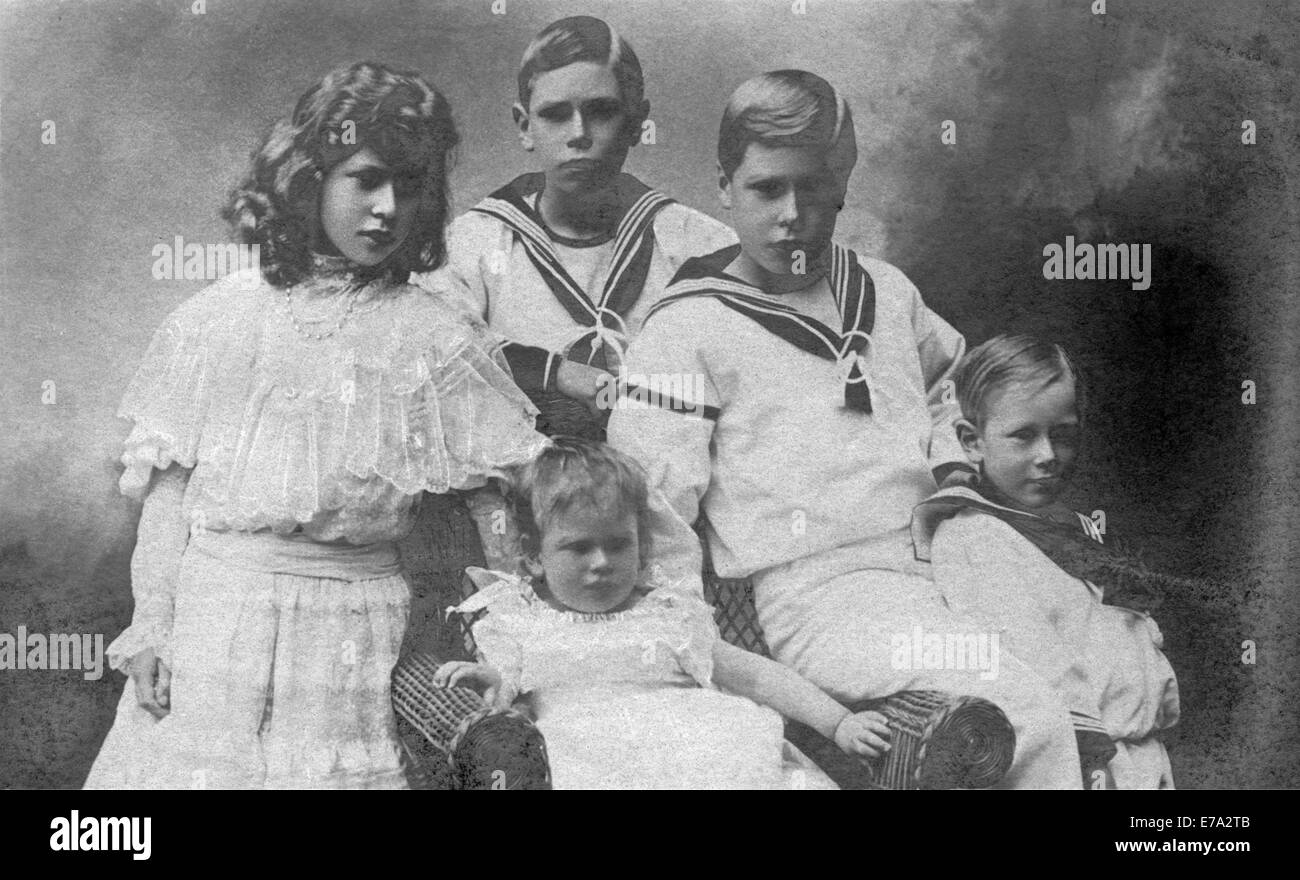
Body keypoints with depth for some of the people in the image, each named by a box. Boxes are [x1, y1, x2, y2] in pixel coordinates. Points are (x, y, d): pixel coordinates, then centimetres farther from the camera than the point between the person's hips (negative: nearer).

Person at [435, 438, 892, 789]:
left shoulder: (668, 615, 22)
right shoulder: (516, 621, 20)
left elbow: (753, 674, 21)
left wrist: (839, 723, 12)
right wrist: (490, 684, -11)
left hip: (697, 748, 1)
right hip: (593, 761, -1)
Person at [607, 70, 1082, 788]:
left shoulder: (885, 291, 15)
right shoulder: (686, 329, -3)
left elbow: (950, 375, 36)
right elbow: (648, 509, -5)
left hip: (940, 567, 6)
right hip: (822, 601, -6)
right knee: (1027, 712, -26)